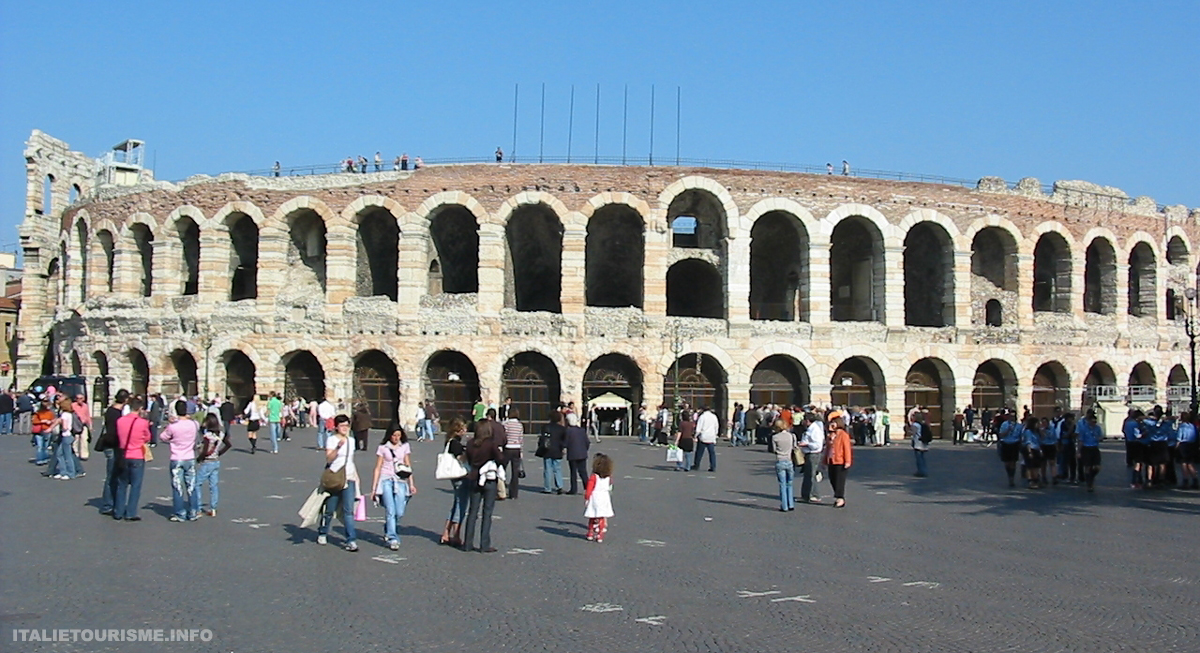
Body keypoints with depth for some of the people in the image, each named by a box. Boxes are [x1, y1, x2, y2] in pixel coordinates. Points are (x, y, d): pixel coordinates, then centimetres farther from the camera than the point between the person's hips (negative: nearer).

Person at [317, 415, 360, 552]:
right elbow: (329, 459, -17)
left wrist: (356, 475, 22)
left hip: (349, 479, 3)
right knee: (329, 510, 9)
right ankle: (322, 533, 33)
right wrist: (338, 447, -29)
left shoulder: (351, 440, 13)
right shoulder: (331, 440, -4)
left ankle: (351, 541, -10)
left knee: (348, 511, -6)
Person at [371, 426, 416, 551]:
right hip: (386, 481, -3)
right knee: (391, 511, -12)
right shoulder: (383, 448, 3)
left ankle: (388, 531, 25)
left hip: (400, 481, 3)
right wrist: (374, 487, 1)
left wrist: (412, 484, 7)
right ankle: (393, 539, -10)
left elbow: (408, 466, 13)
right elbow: (378, 468, 4)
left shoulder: (404, 447, 11)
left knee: (400, 513, -3)